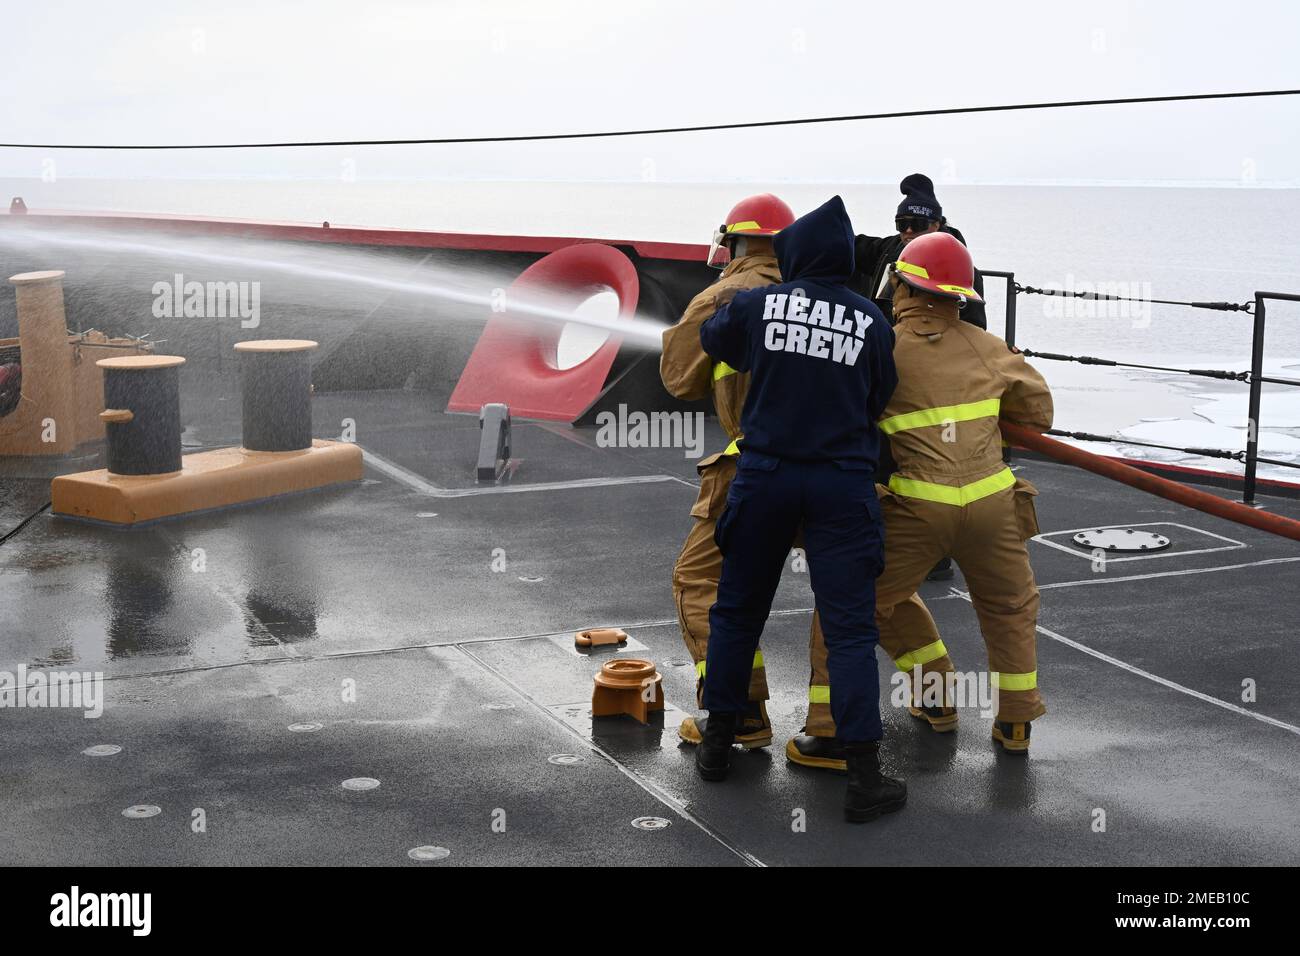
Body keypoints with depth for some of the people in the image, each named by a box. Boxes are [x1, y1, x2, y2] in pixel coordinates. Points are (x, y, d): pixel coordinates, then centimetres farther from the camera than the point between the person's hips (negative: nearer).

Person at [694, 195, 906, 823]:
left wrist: (725, 305, 39)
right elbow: (881, 399, 10)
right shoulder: (872, 320, -2)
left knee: (737, 610, 17)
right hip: (843, 484, 0)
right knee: (850, 629, 2)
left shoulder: (755, 305, -3)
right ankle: (863, 777, 1)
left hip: (764, 475, 1)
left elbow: (712, 341, 18)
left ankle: (717, 743, 27)